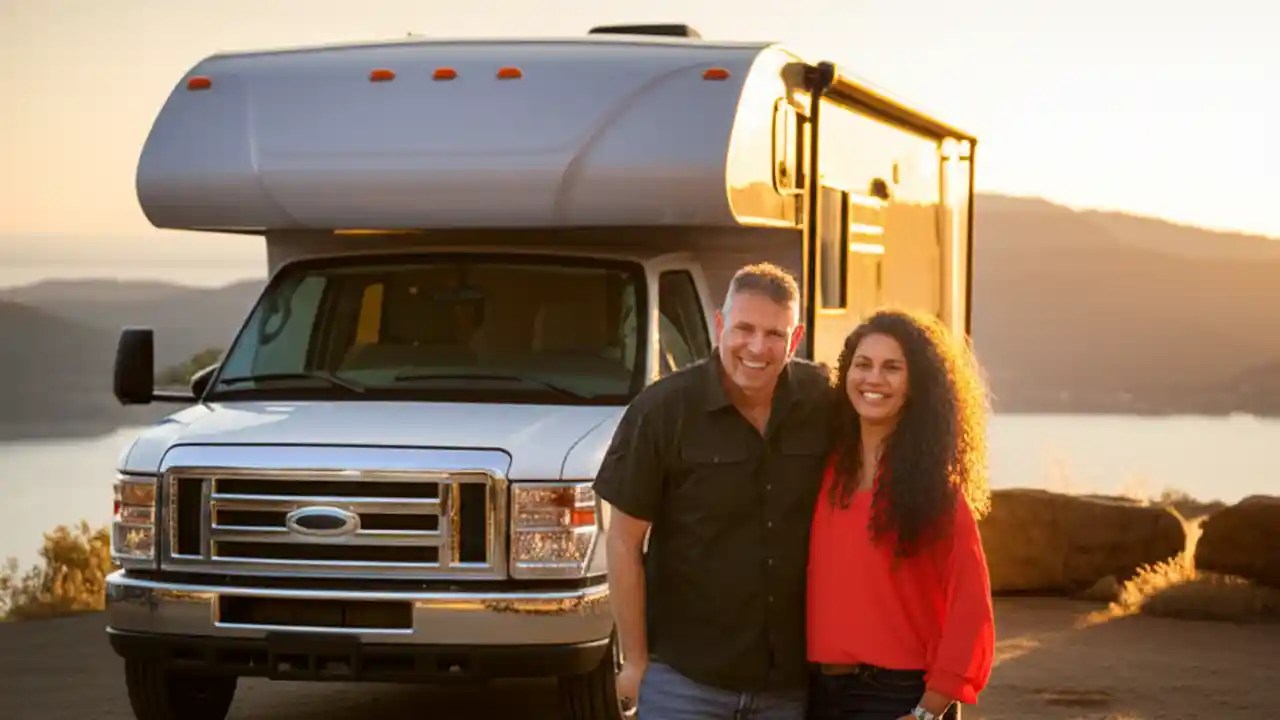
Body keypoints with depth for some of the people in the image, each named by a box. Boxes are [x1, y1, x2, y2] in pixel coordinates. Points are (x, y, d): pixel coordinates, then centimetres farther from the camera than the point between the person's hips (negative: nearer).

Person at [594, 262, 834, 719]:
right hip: (685, 679, -3)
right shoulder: (662, 409, -10)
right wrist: (635, 660, -4)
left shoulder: (825, 403, -2)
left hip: (790, 681, 3)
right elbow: (624, 543, -6)